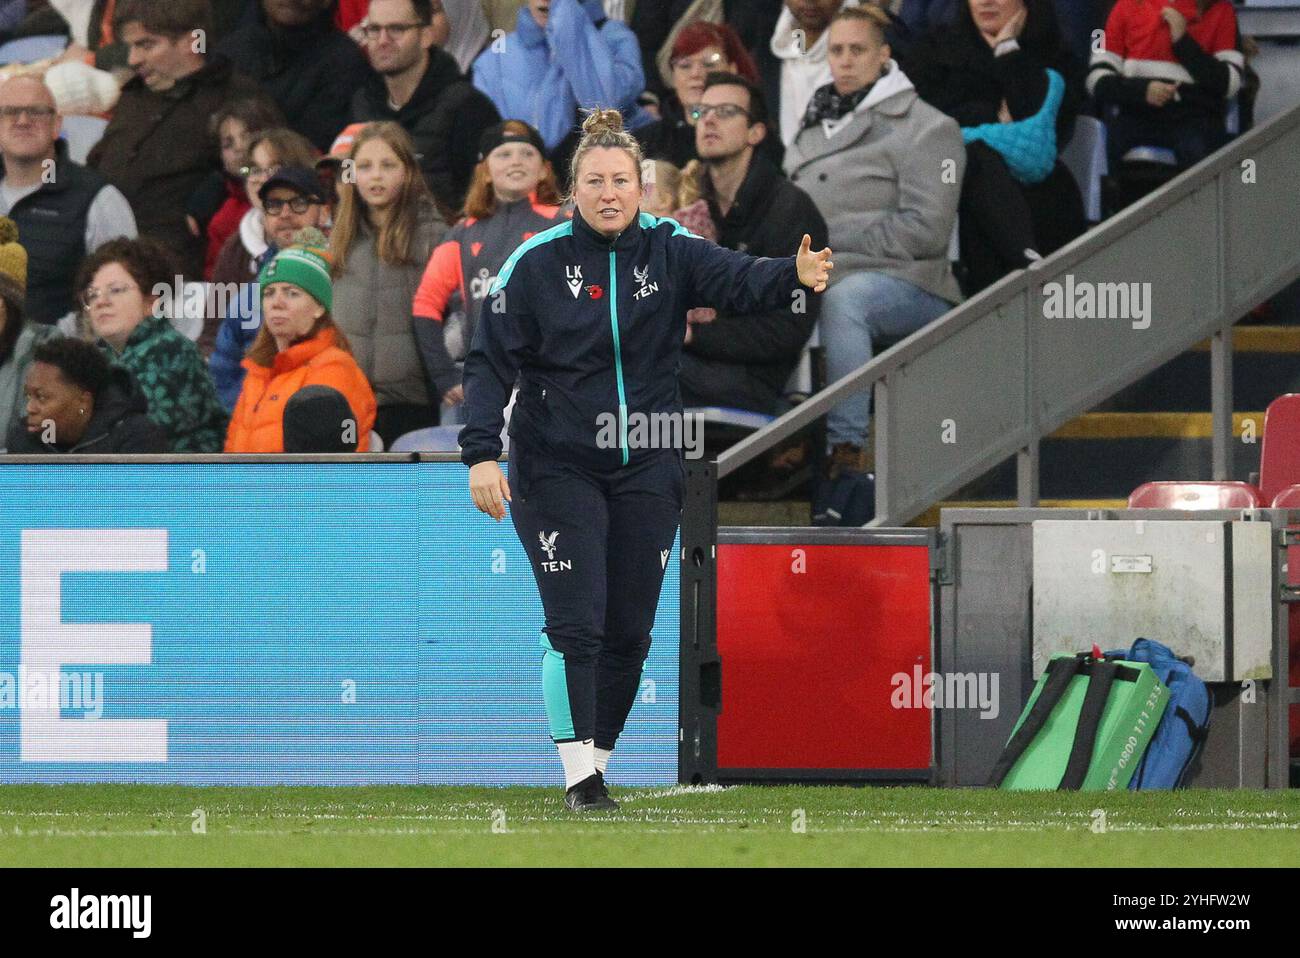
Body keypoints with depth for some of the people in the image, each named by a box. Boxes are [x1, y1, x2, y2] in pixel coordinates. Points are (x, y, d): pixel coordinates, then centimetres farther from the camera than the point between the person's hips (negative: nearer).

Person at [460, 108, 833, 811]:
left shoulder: (670, 252, -2)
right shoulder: (537, 263, -7)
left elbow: (740, 282, -19)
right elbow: (490, 363, -6)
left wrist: (796, 276, -42)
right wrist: (481, 455, -17)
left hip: (646, 471, 3)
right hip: (557, 470, -3)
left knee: (629, 632, 5)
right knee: (576, 625, -9)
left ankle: (598, 758, 20)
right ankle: (578, 776, -3)